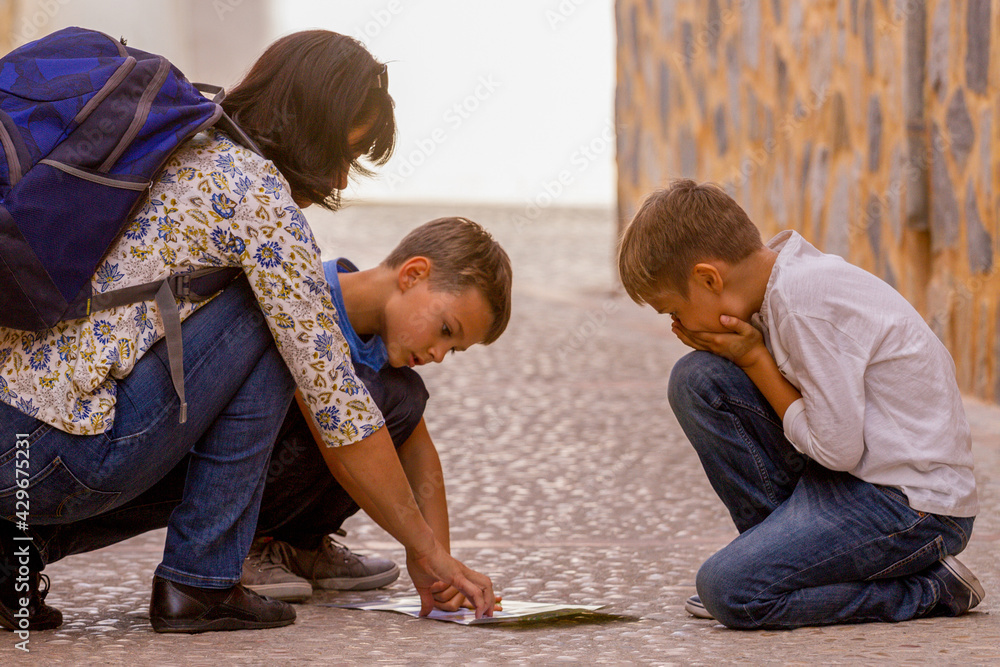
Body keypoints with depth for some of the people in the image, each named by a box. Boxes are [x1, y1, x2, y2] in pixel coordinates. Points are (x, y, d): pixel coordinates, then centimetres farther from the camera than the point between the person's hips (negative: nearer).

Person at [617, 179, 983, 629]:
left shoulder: (806, 300, -22)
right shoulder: (782, 279, 7)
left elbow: (838, 448, -21)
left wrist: (753, 359, -11)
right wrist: (746, 354, -3)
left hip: (917, 507, -9)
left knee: (729, 592, -21)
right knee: (697, 380, 1)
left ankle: (930, 590, -6)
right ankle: (781, 546, 8)